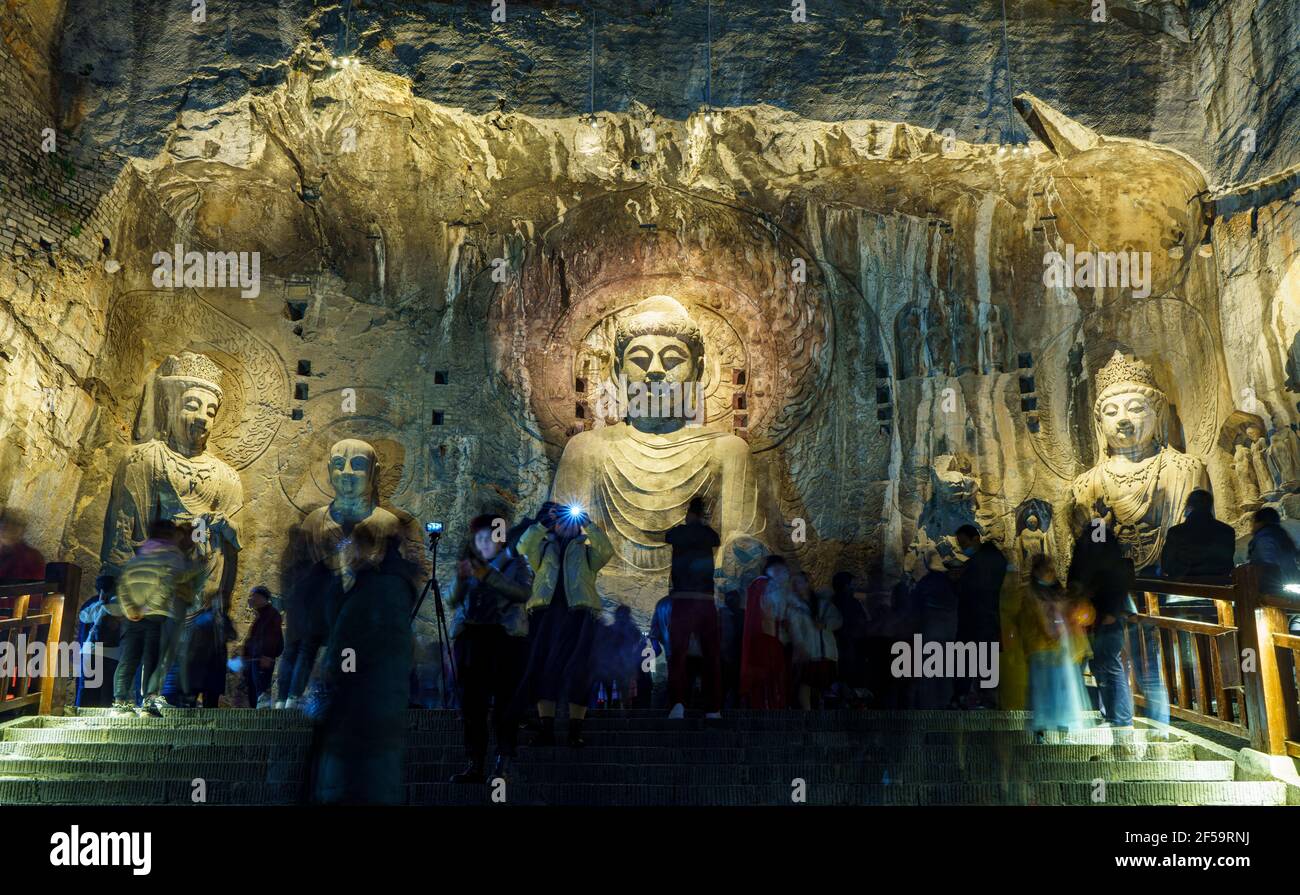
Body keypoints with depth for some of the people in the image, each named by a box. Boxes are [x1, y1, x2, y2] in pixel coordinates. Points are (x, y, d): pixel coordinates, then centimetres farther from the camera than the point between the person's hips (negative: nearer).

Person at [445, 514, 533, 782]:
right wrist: (460, 579, -10)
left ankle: (502, 767, -3)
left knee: (504, 704, -7)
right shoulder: (468, 565, 19)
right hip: (471, 638, 3)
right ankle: (474, 765, 3)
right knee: (471, 704, -1)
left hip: (506, 638, -3)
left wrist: (488, 575, -18)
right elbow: (452, 602, 9)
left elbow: (524, 593, -11)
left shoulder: (516, 563, 9)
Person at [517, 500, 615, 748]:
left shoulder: (587, 550, 21)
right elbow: (523, 548, 2)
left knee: (577, 672, -6)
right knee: (544, 669, -3)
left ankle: (575, 731, -1)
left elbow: (607, 551, -1)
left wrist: (589, 524, -2)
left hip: (578, 614, -1)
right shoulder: (543, 548, 23)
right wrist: (542, 523, -3)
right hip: (546, 613, 1)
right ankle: (546, 730, 2)